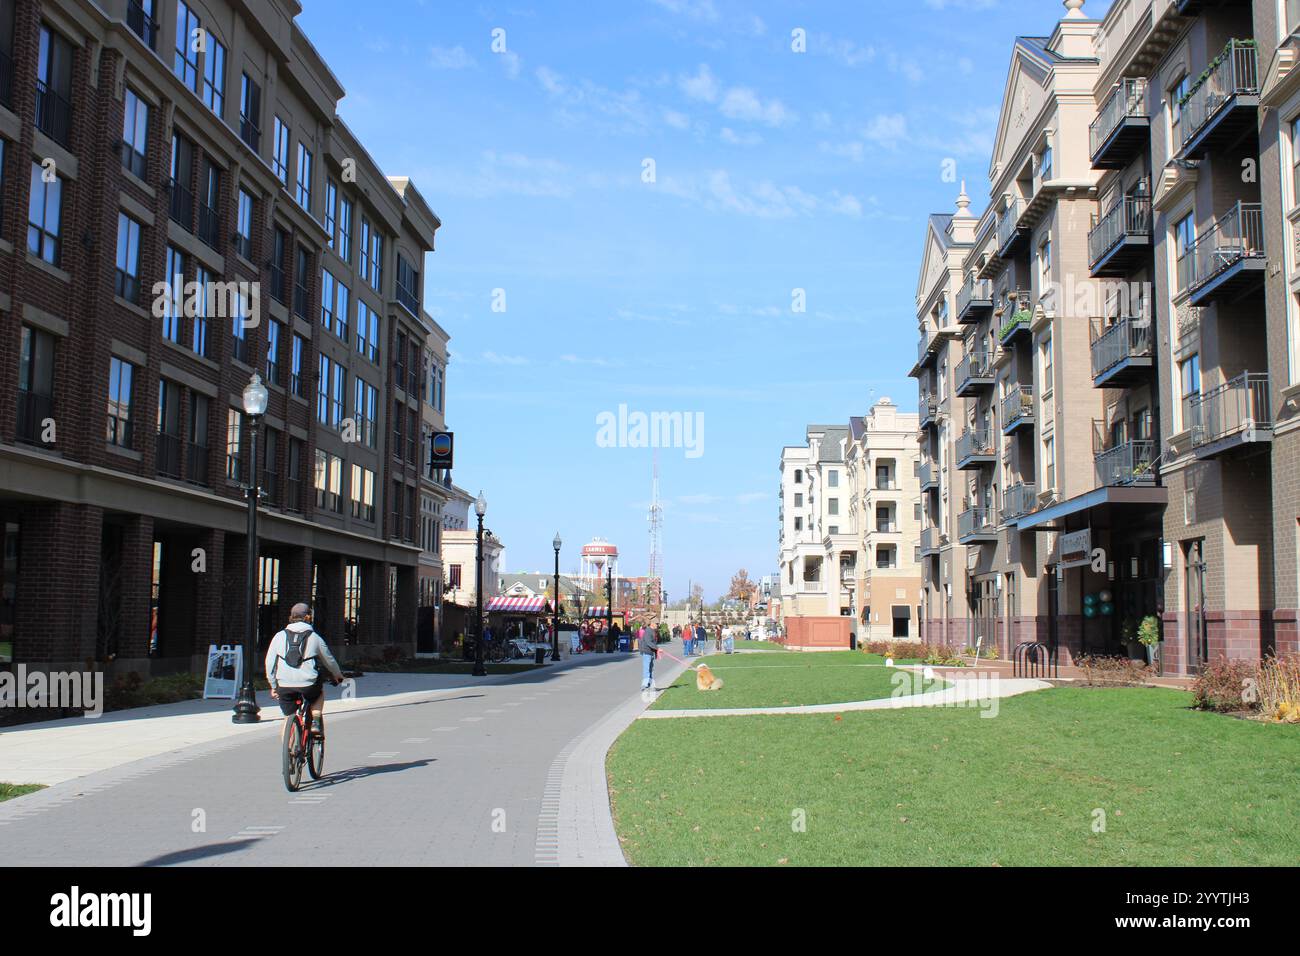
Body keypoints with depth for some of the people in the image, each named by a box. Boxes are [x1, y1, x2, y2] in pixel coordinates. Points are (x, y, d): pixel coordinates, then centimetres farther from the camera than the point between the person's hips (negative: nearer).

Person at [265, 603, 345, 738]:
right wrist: (338, 676, 37)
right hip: (308, 683, -1)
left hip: (284, 685, 1)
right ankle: (316, 723, 15)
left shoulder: (280, 636, 9)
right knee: (320, 692, 32)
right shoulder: (315, 637, 7)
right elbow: (329, 661, 19)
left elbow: (269, 662, 10)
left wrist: (273, 686, 20)